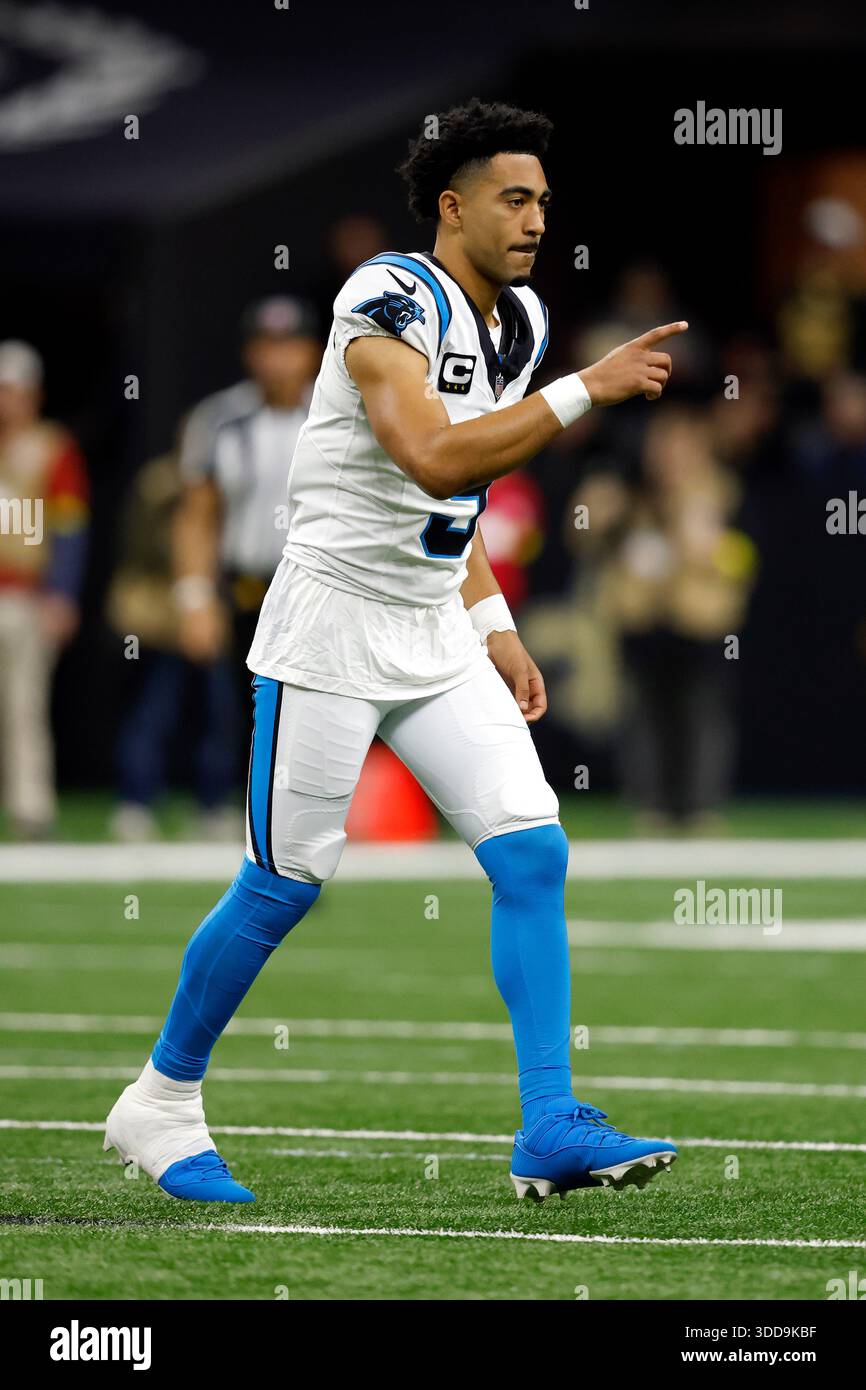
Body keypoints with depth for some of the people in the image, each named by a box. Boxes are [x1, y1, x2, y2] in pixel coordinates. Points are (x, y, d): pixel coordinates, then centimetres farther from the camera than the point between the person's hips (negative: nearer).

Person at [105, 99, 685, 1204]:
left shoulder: (516, 322, 10)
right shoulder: (391, 303, -17)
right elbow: (435, 459, -32)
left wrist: (495, 628, 15)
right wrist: (587, 391, -31)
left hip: (438, 641, 8)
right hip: (335, 627, -8)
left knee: (533, 853, -5)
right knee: (285, 884, 0)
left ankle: (552, 1128, -5)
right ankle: (160, 1105, 18)